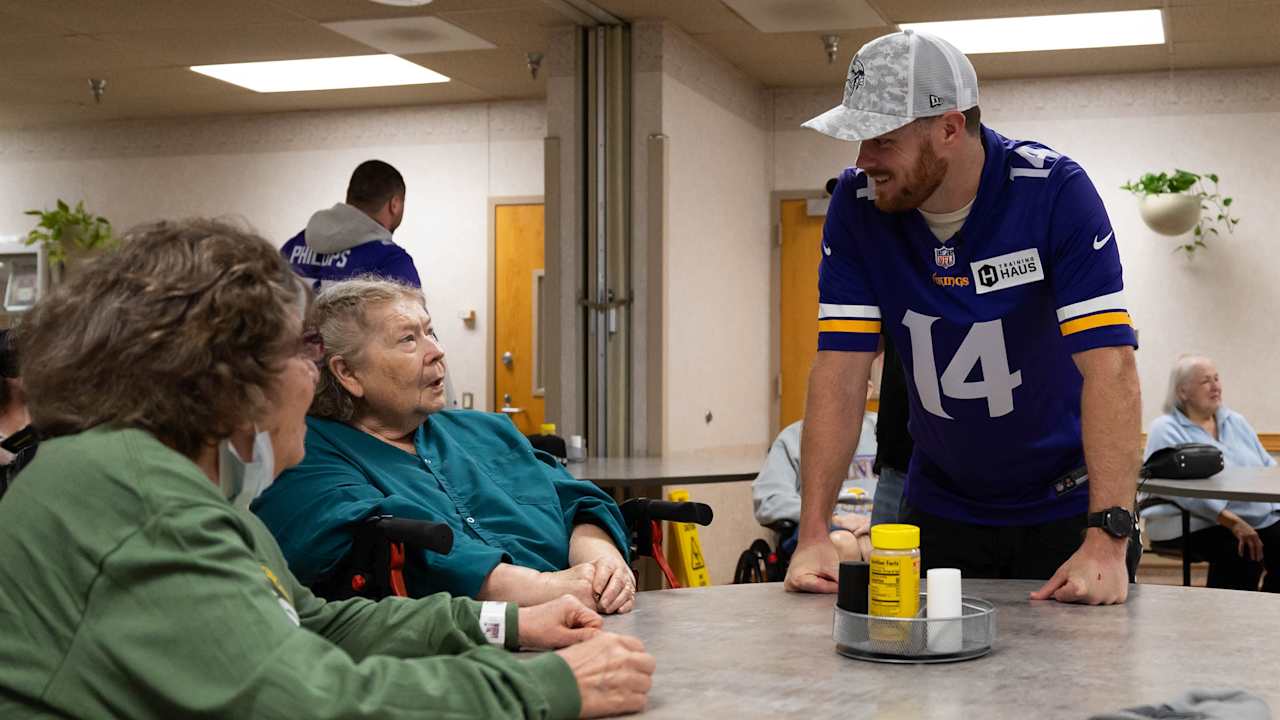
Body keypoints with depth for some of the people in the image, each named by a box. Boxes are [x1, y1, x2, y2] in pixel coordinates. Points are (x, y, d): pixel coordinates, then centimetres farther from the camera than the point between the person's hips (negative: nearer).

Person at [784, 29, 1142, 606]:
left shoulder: (1057, 193, -20)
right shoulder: (856, 204, -11)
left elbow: (1109, 365, -26)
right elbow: (840, 369, -13)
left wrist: (1108, 540, -35)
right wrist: (814, 532, -21)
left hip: (1063, 508, -2)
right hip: (941, 508, 3)